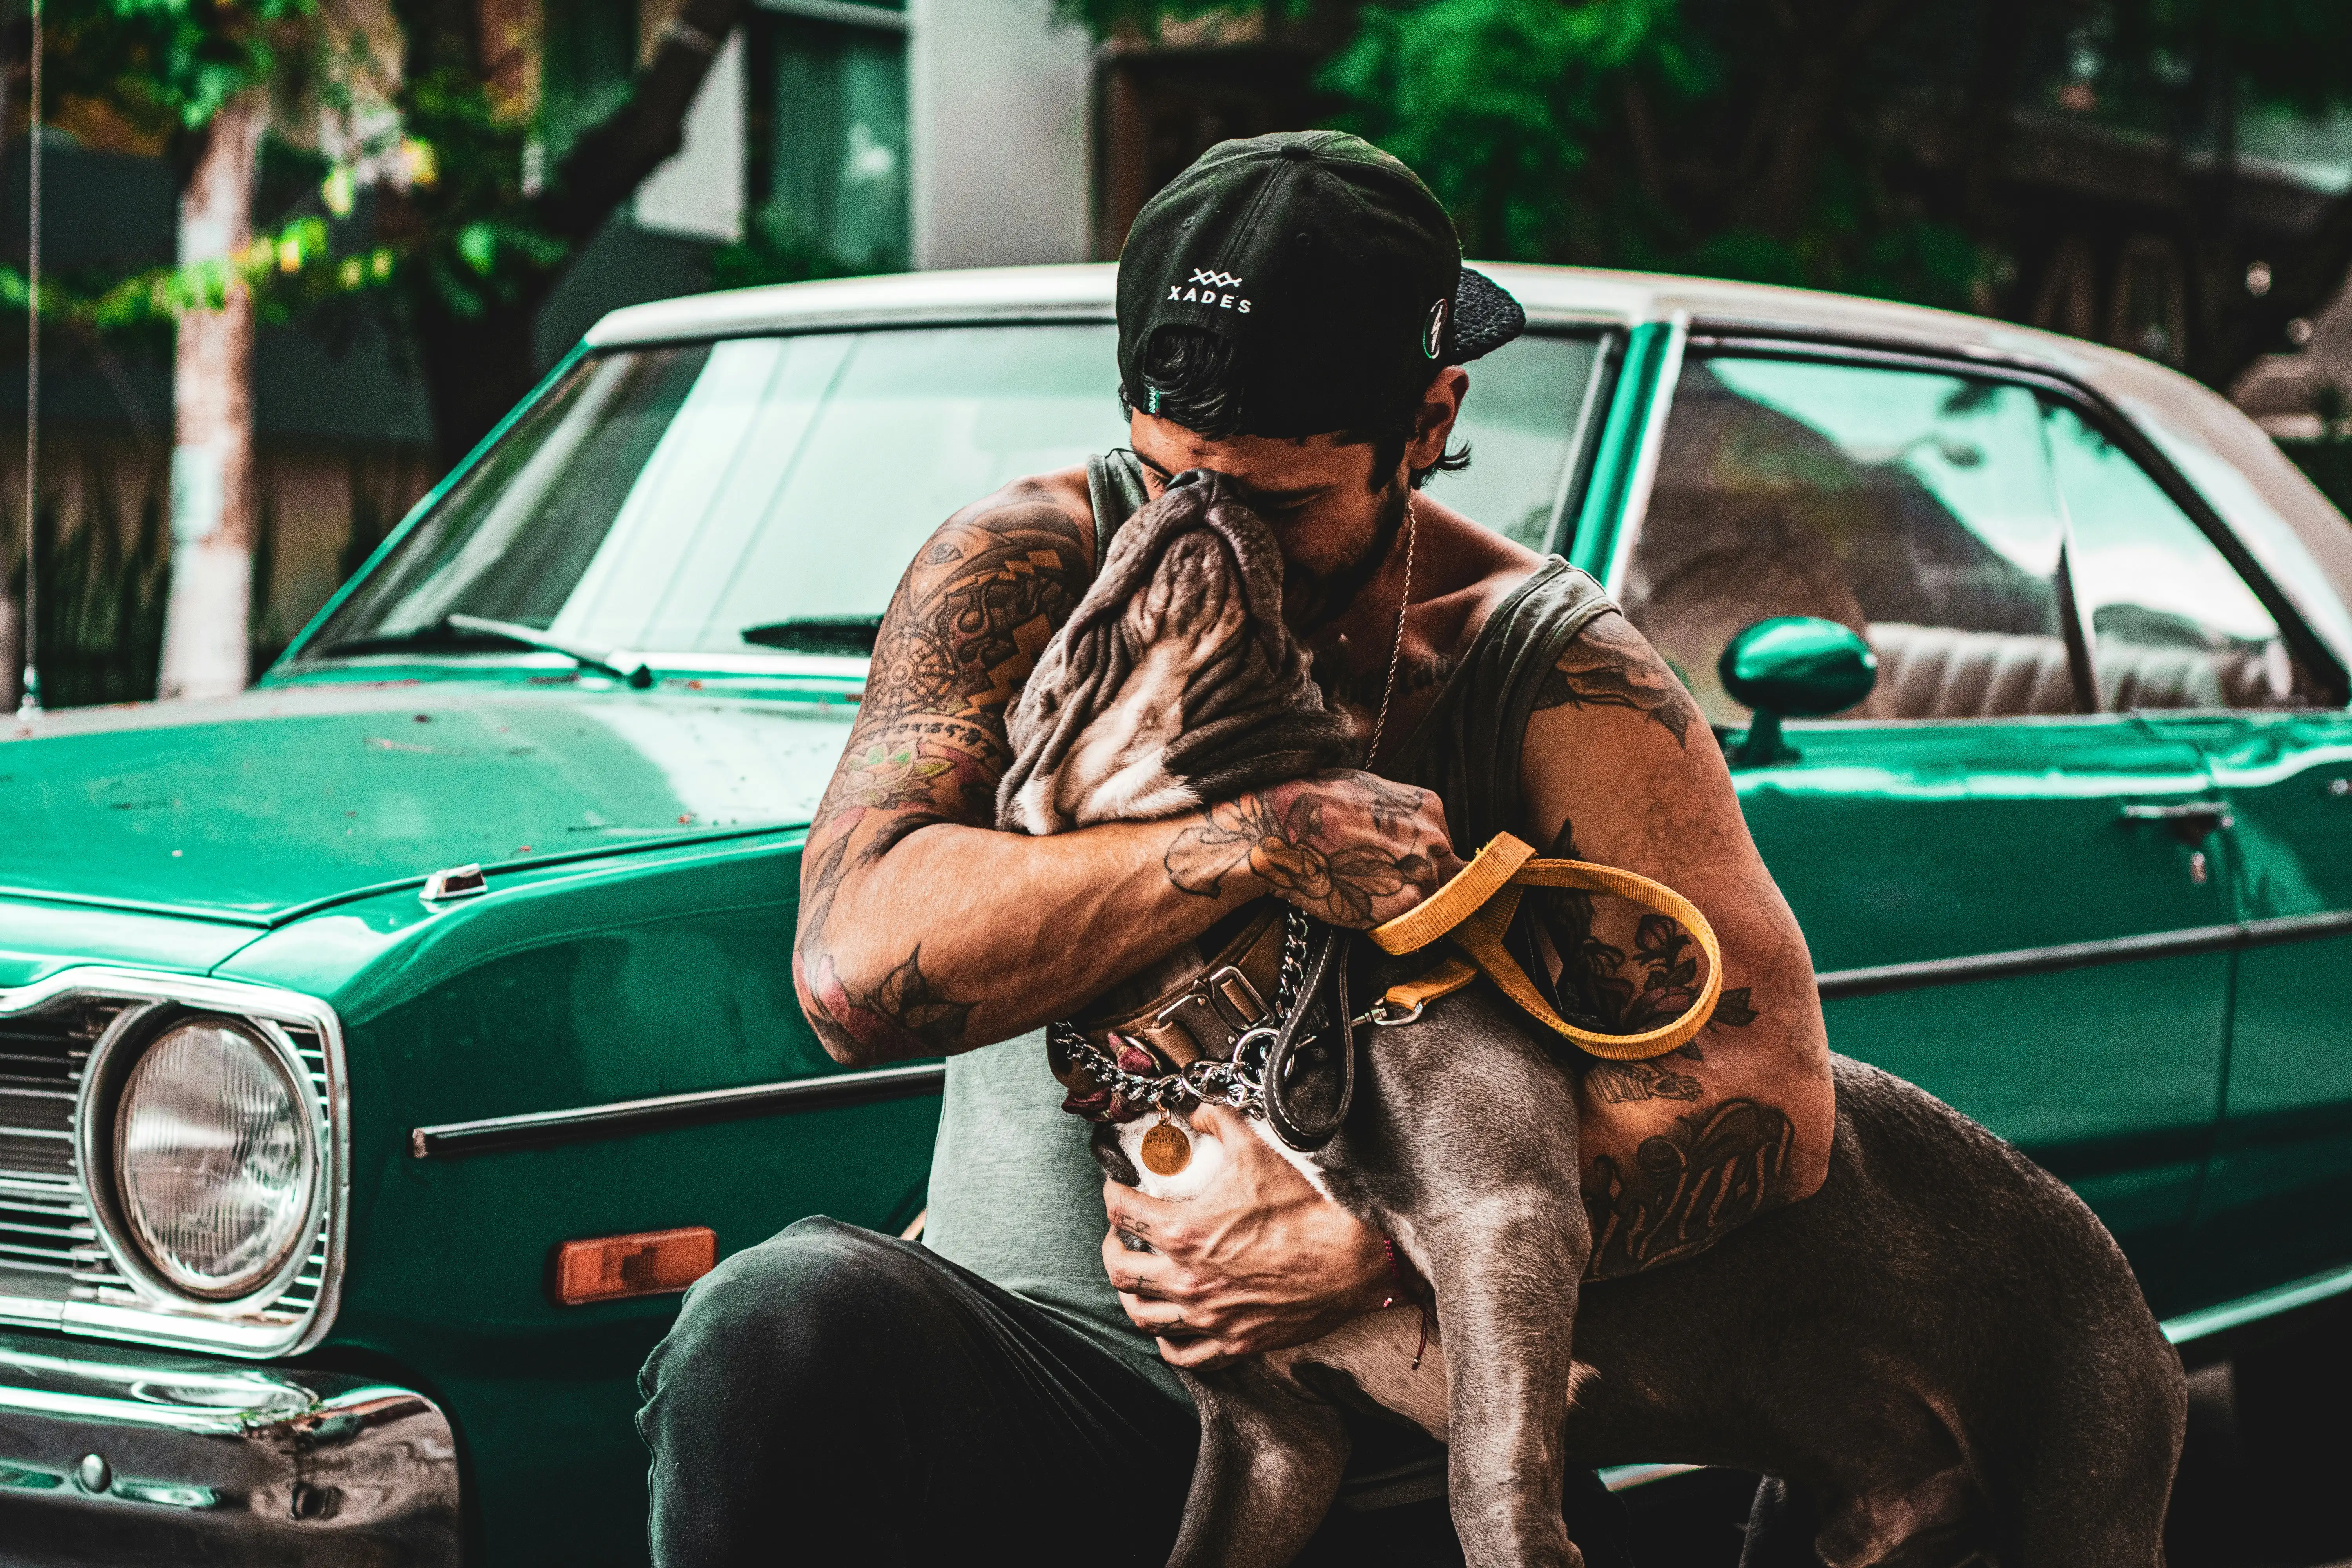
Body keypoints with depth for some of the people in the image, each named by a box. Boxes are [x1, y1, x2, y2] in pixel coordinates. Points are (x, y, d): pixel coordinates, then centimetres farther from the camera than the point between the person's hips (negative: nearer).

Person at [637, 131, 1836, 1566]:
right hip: (1037, 1358, 0)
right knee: (779, 1328, -32)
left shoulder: (1552, 667, -5)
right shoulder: (1026, 570, -4)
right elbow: (855, 968, -19)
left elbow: (1771, 1098, -15)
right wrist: (1261, 841, -27)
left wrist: (1371, 1256, -27)